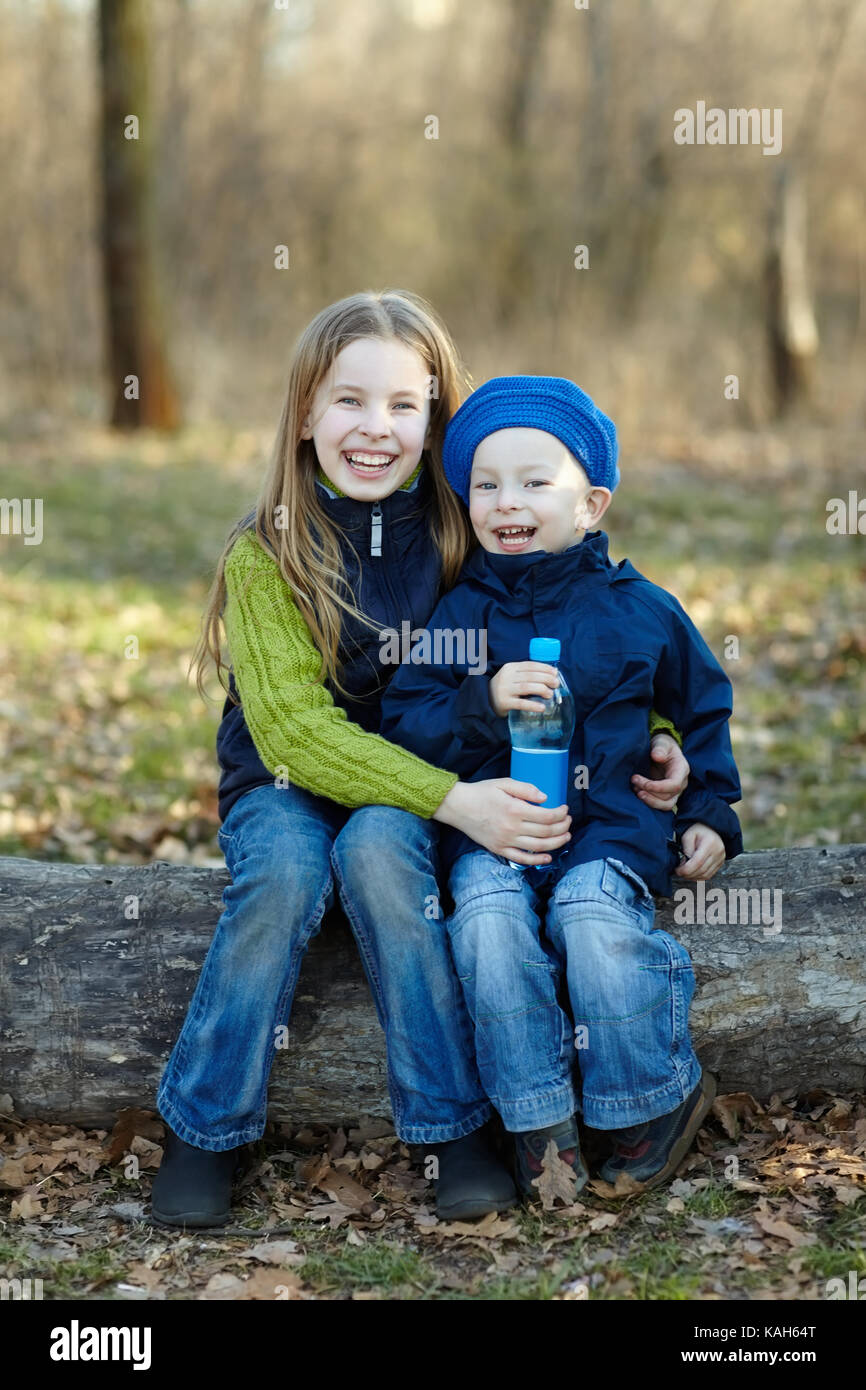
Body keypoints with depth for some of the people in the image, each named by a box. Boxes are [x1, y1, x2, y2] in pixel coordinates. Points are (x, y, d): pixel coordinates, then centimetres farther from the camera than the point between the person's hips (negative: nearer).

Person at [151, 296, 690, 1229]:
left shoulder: (466, 533, -4)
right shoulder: (266, 553, -10)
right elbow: (292, 727, -18)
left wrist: (647, 731, -11)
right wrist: (454, 801, -28)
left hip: (416, 781, 1)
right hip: (286, 779, 0)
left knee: (378, 848, -32)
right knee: (284, 872, -32)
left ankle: (452, 1122, -19)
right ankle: (206, 1128, -13)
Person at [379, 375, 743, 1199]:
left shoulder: (641, 612, 7)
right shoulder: (458, 614, 6)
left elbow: (704, 709, 20)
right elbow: (403, 723, 0)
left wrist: (710, 814, 13)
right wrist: (483, 701, -17)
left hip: (611, 826, -1)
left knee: (595, 919, -30)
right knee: (488, 918, -29)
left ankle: (652, 1101, -5)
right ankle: (540, 1119, -13)